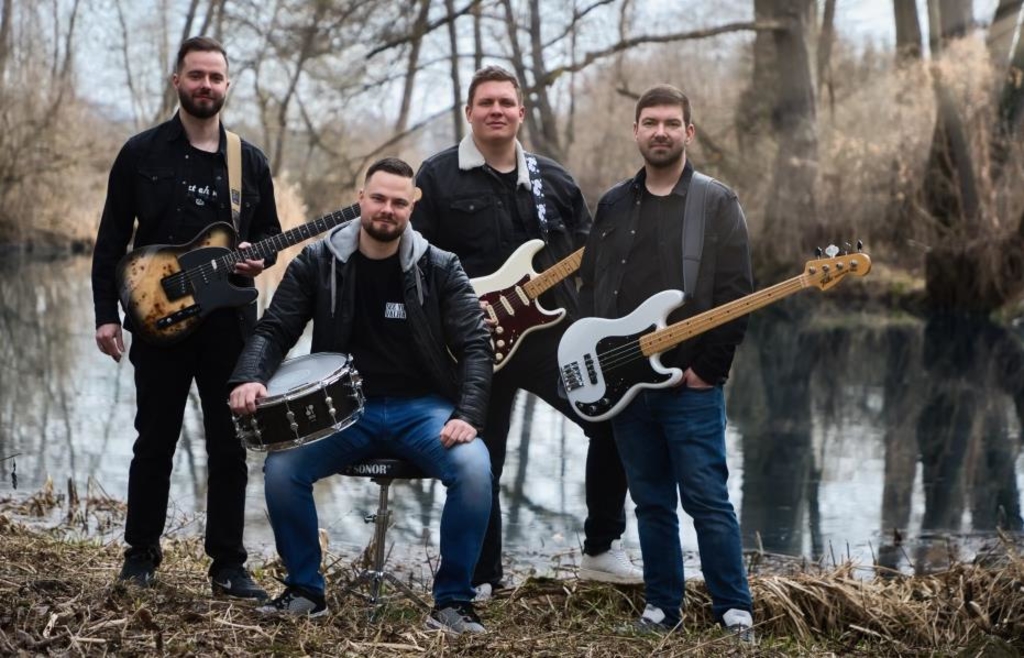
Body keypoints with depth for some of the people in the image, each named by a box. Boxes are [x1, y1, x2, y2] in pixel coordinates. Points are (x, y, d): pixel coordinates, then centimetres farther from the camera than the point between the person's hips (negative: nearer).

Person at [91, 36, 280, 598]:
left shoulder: (250, 161, 7)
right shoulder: (140, 153, 1)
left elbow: (270, 233, 15)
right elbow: (111, 240, 1)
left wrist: (259, 259, -9)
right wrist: (106, 314, -5)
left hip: (229, 323, 2)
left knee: (229, 447, 4)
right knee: (155, 443, 6)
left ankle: (228, 565, 12)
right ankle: (141, 554, 20)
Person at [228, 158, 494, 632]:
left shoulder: (440, 268, -2)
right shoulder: (318, 262, 0)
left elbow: (475, 346, -5)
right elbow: (274, 330, 1)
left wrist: (467, 416, -21)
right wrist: (250, 377, -21)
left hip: (422, 408, -1)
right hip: (345, 407, 1)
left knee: (473, 468, -31)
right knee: (281, 468, -26)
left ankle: (452, 600, -11)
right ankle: (306, 590, -1)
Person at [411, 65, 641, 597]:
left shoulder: (554, 181, 11)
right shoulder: (438, 178, -1)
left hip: (552, 330, 3)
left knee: (614, 420, -5)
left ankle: (601, 550, 11)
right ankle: (482, 577, 22)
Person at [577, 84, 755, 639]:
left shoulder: (716, 202, 0)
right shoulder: (613, 205, 12)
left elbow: (735, 293, -6)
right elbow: (589, 289, 13)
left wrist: (707, 368, -12)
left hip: (691, 384, -4)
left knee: (707, 500, -4)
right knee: (651, 503, 10)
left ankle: (734, 610, 5)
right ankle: (662, 605, 19)